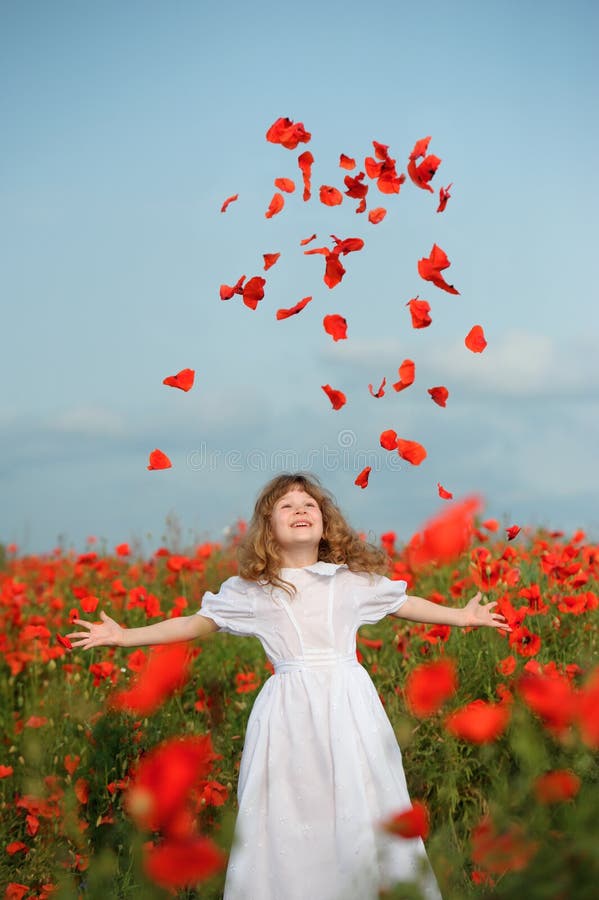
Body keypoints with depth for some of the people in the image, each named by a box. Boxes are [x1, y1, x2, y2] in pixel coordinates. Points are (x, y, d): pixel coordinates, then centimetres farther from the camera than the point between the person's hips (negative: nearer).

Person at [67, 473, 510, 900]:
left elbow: (403, 604, 22)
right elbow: (195, 623, 10)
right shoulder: (250, 591, 4)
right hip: (289, 711, -1)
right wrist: (124, 636, 7)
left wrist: (462, 616, 24)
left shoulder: (354, 580, 7)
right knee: (288, 818, 0)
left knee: (363, 815, 3)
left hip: (351, 706, 1)